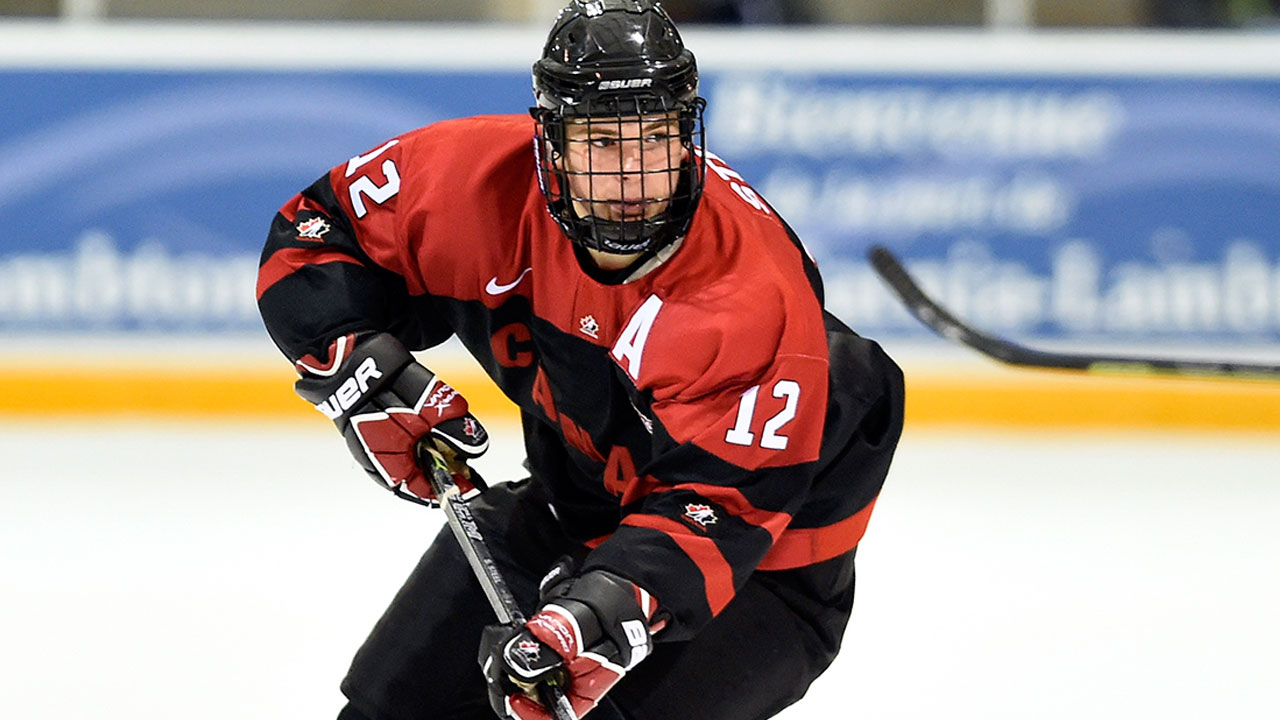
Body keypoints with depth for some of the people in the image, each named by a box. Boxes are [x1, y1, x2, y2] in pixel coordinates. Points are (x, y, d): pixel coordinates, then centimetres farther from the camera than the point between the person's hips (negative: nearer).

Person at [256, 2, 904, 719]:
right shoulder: (483, 176, -20)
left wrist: (601, 615, -50)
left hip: (759, 571, -5)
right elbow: (315, 229, -5)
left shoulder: (758, 295, -34)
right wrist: (367, 375, -20)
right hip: (575, 511, 5)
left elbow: (714, 507, -35)